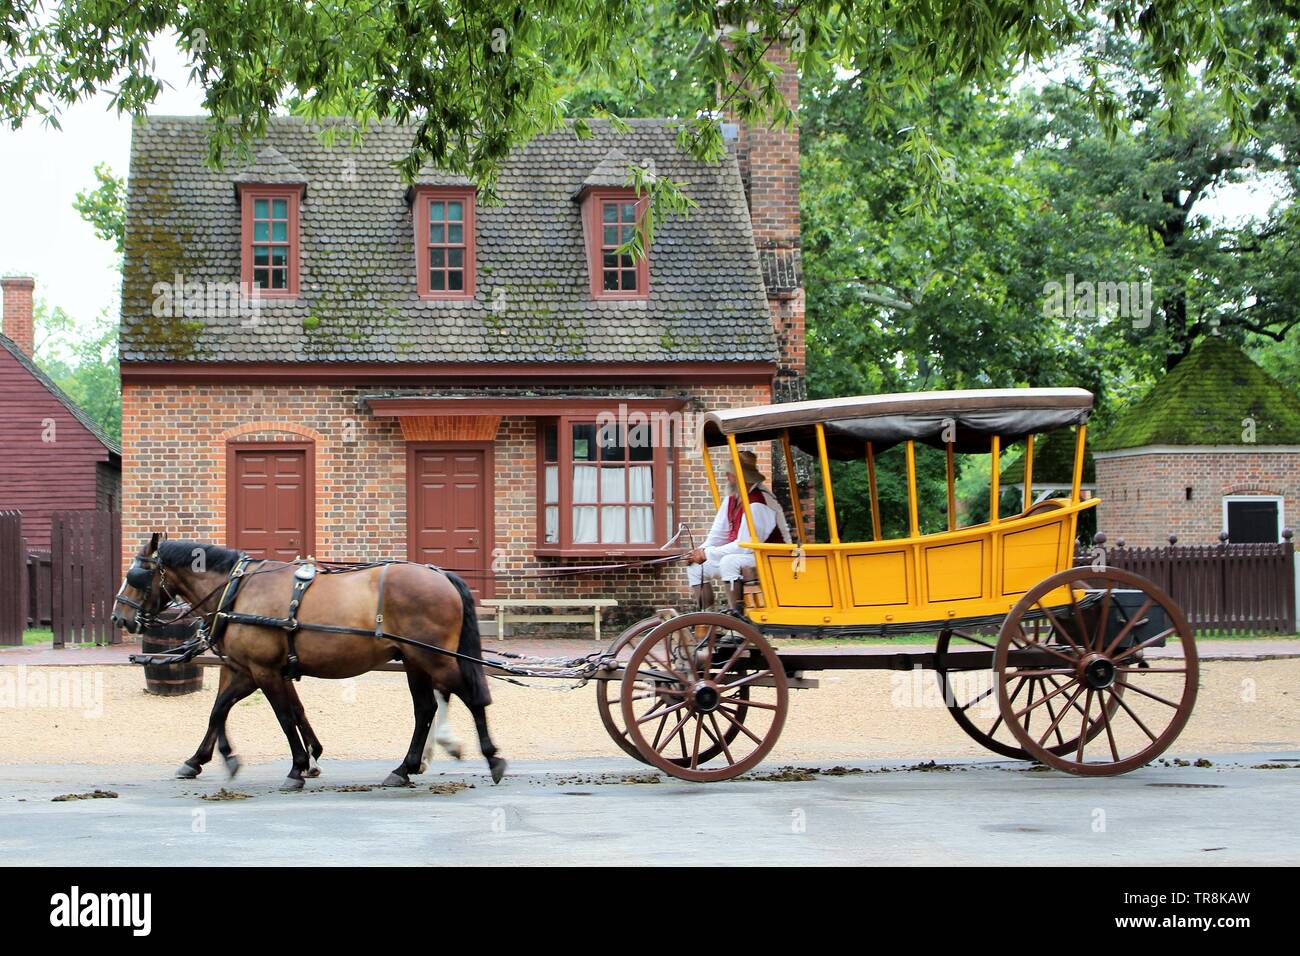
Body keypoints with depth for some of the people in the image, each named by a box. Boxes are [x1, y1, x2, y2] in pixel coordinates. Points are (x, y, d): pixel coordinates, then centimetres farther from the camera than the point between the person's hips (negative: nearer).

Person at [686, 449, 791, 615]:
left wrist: (707, 554, -21)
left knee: (729, 562, -36)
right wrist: (700, 552, -8)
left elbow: (745, 546, -26)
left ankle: (737, 616, -28)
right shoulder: (732, 500, 5)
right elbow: (718, 535, 11)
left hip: (769, 559, -10)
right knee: (696, 566, 6)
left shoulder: (757, 504, -23)